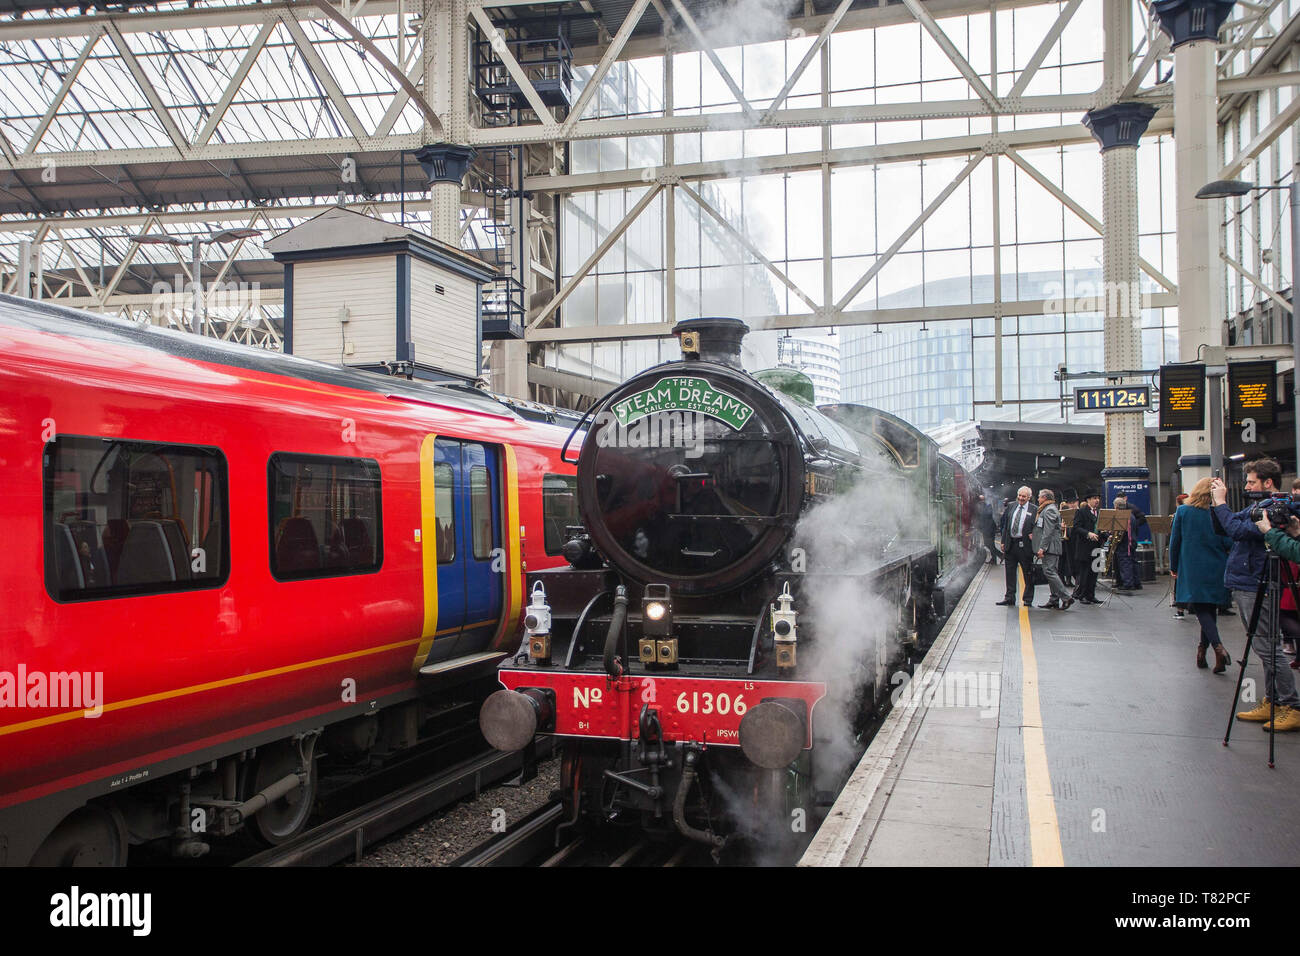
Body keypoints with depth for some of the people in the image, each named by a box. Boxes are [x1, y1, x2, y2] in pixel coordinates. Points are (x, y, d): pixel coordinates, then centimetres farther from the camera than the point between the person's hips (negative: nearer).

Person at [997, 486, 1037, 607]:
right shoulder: (1011, 507, 10)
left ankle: (1028, 600, 13)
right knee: (1010, 573, 9)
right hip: (1010, 544, 4)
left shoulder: (1034, 510, -3)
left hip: (1024, 546, -4)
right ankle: (1010, 598, 16)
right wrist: (1003, 541, 8)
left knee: (1028, 574, 3)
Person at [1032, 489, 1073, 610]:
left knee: (1049, 571, -13)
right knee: (1051, 572, 10)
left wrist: (1042, 548, -22)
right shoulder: (1047, 509, 21)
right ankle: (1054, 600, 11)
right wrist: (1041, 548, 21)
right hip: (1050, 548, 11)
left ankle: (1066, 597, -14)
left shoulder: (1049, 510, -11)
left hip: (1049, 547, -11)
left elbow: (1048, 531, -19)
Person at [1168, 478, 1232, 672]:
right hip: (1215, 568, 2)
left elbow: (1175, 541, -1)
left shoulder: (1182, 511, -4)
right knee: (1210, 607, 15)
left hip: (1192, 568, -2)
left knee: (1200, 607, -2)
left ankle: (1218, 646, -22)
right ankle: (1203, 648, 21)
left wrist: (1173, 567, 9)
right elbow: (1228, 543, -8)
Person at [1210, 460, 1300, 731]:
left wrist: (1220, 503, -17)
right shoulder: (1257, 505, 14)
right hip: (1244, 586, 10)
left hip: (1256, 587, -10)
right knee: (1264, 648, 14)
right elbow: (1224, 528, 17)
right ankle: (1272, 702, 22)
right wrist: (1219, 501, 5)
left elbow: (1238, 531, -26)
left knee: (1268, 649, -6)